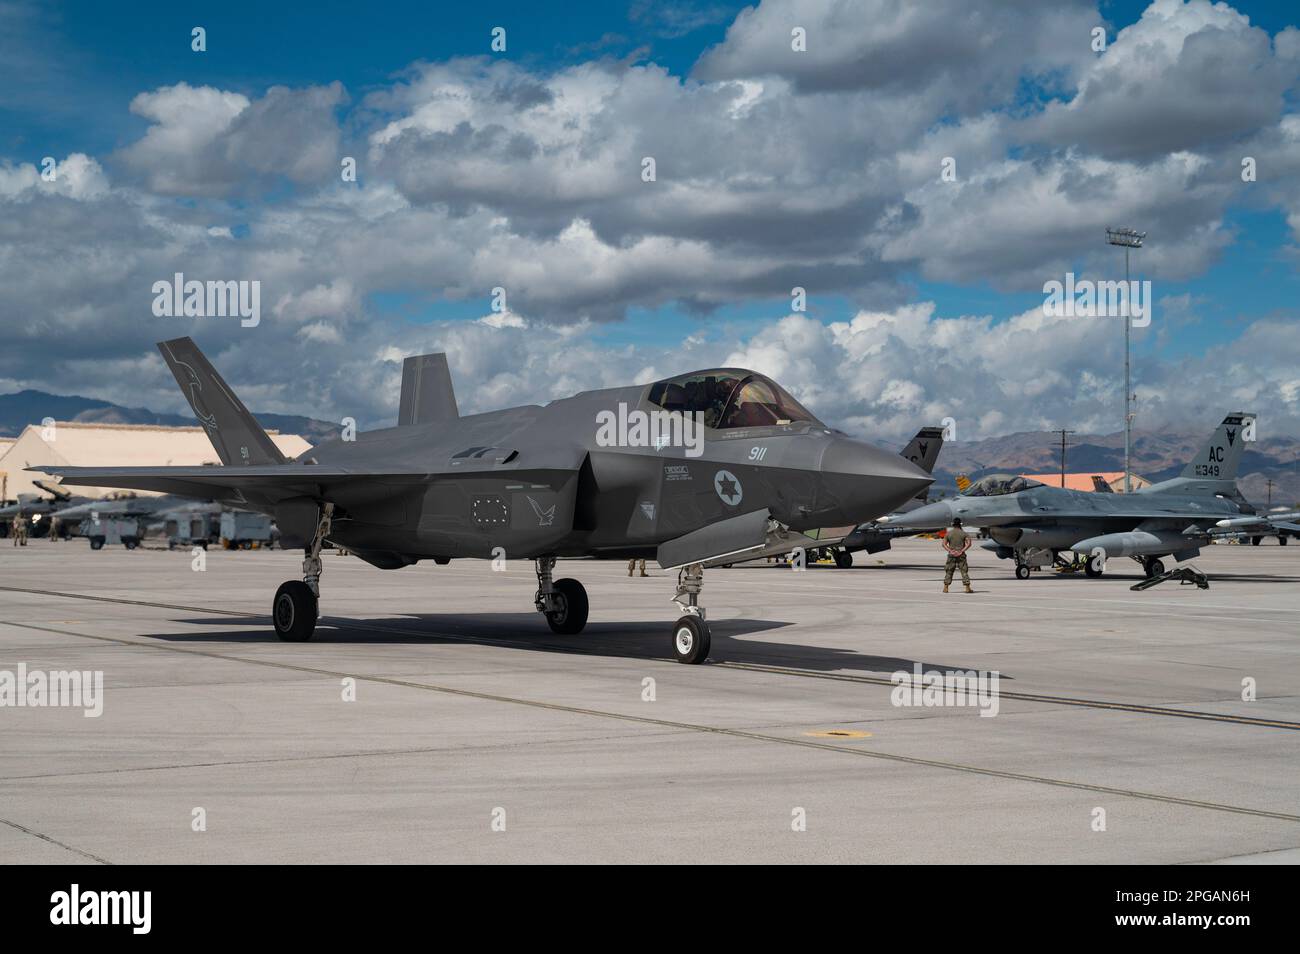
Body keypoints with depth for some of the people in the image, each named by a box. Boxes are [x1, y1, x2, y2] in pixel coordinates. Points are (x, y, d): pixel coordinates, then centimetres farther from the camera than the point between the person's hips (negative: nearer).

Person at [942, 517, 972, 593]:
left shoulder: (948, 533, 4)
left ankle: (945, 588, 5)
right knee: (964, 571, 3)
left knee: (948, 571, 7)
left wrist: (950, 551, -11)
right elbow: (969, 543, -11)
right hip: (961, 555, -1)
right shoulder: (964, 533, 1)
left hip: (951, 555, 1)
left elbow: (944, 544, -4)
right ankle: (967, 588, 0)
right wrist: (961, 551, -14)